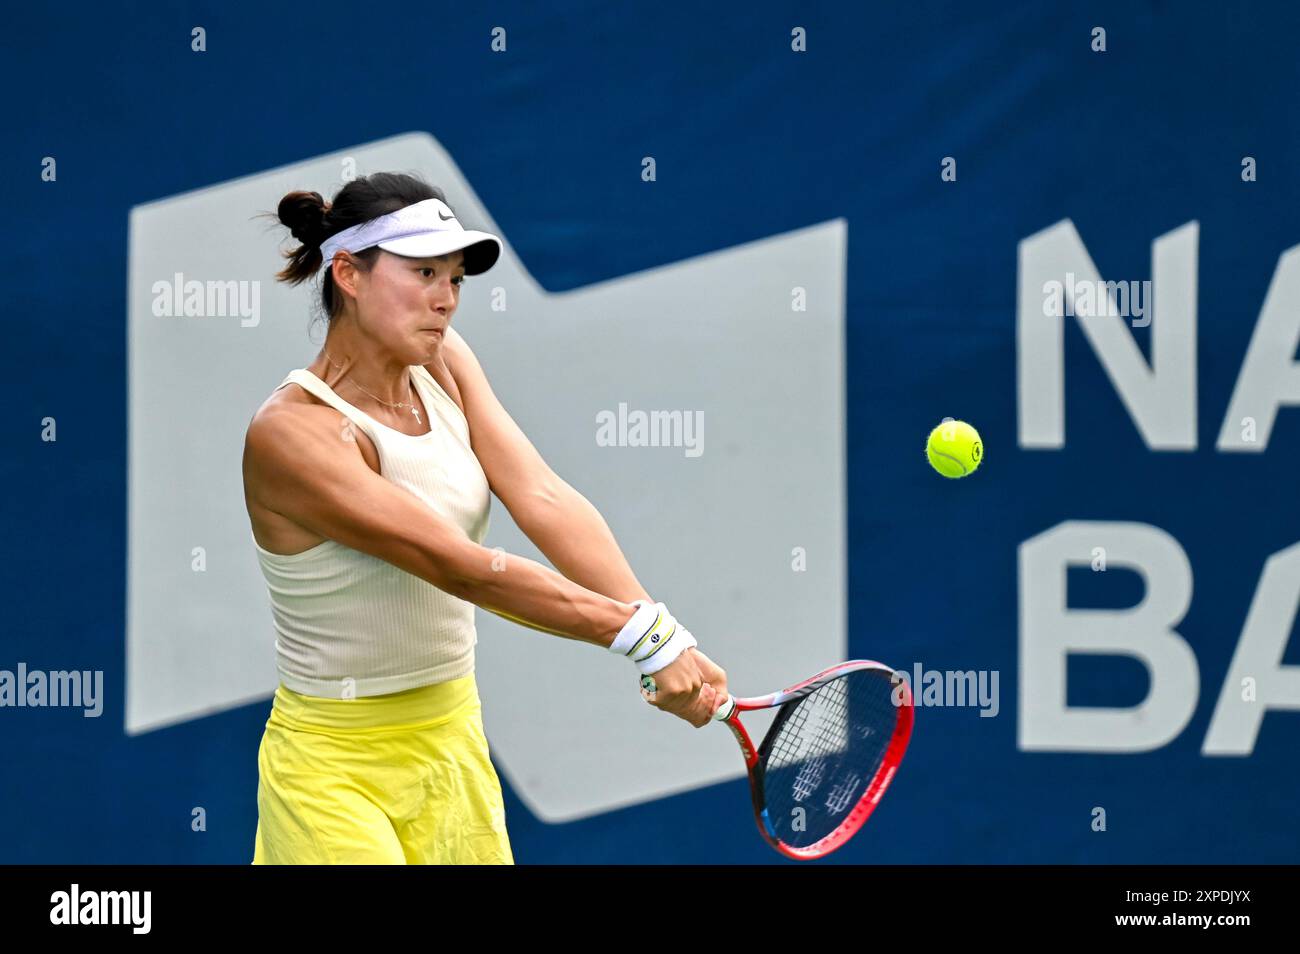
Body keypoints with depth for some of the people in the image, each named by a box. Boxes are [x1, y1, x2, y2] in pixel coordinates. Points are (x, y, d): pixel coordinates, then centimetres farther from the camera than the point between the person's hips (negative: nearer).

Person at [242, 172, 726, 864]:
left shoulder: (444, 365, 1)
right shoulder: (290, 433, -22)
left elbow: (543, 498, -13)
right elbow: (463, 570, -28)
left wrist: (667, 640, -27)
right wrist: (640, 632, -32)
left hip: (454, 742, 7)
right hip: (338, 770, -7)